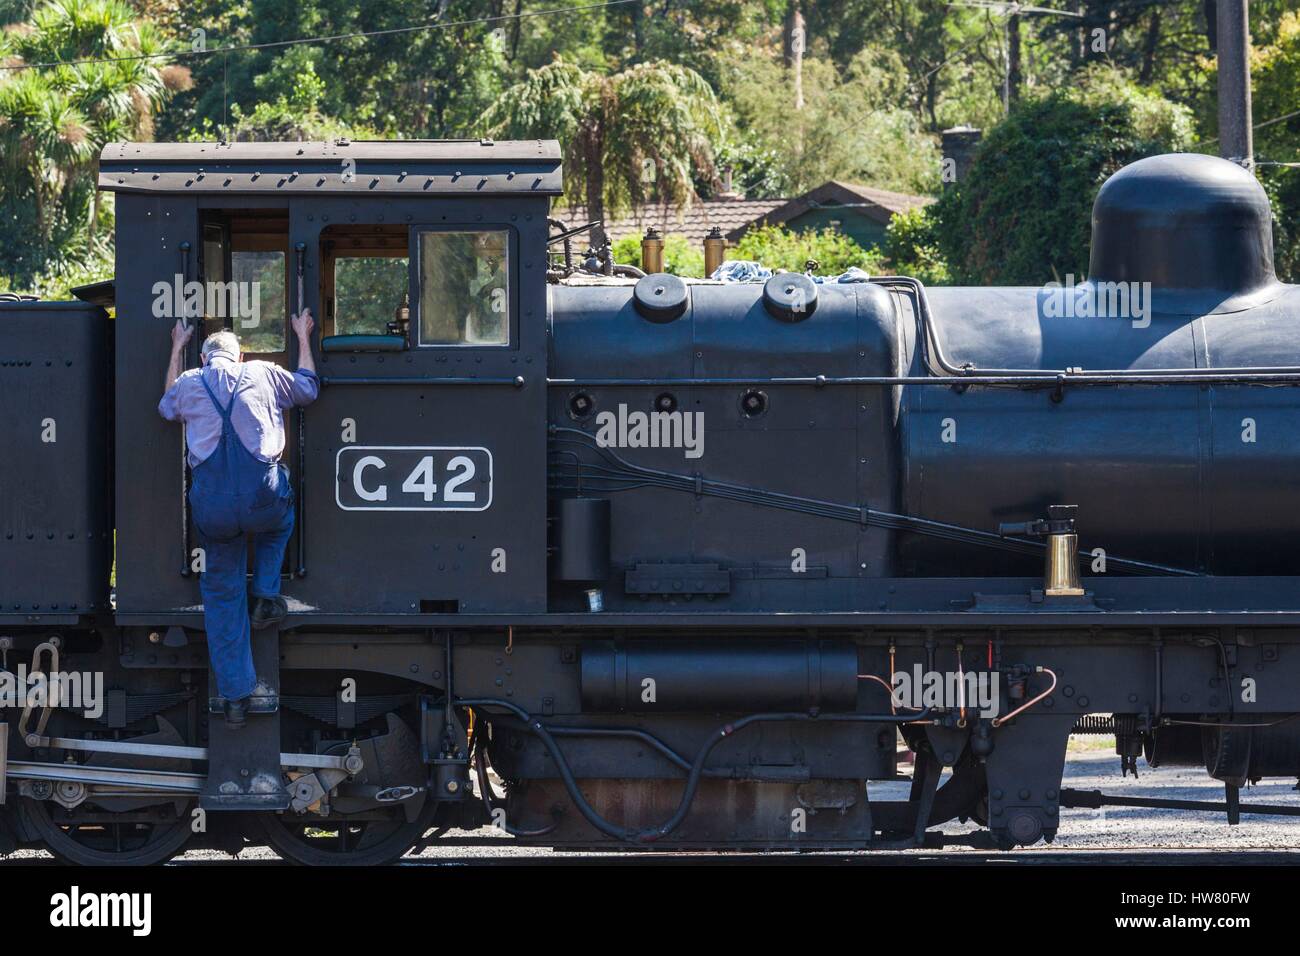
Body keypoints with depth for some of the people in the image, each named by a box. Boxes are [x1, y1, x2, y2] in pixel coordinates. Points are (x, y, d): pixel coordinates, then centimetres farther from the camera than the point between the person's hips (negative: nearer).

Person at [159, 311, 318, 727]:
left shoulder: (189, 383, 14)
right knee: (280, 518, 37)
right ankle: (266, 597, 20)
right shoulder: (264, 375, 10)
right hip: (261, 497, -1)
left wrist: (176, 350, 50)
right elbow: (308, 388, 30)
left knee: (222, 594, 12)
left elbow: (167, 407, 40)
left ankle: (235, 696, 9)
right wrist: (303, 337, 44)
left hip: (211, 504, 1)